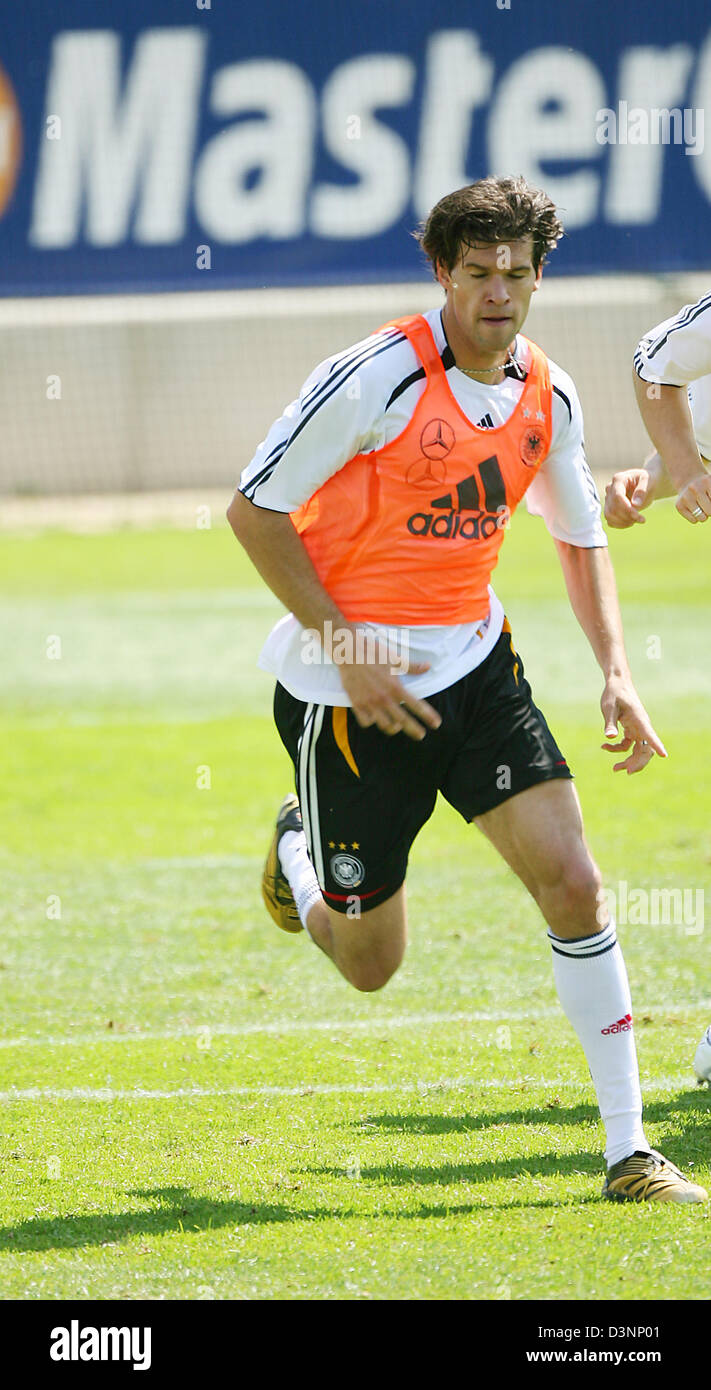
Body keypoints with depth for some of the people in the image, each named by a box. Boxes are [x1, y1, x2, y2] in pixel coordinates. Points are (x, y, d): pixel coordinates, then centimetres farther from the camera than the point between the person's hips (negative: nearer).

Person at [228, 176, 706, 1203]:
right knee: (369, 964, 6)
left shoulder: (546, 396, -1)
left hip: (472, 662, 4)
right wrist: (346, 647, -17)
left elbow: (581, 537, 16)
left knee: (572, 882, -13)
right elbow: (254, 510, -13)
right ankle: (300, 848, 42)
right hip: (348, 686, -4)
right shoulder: (375, 379, -19)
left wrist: (616, 671, 3)